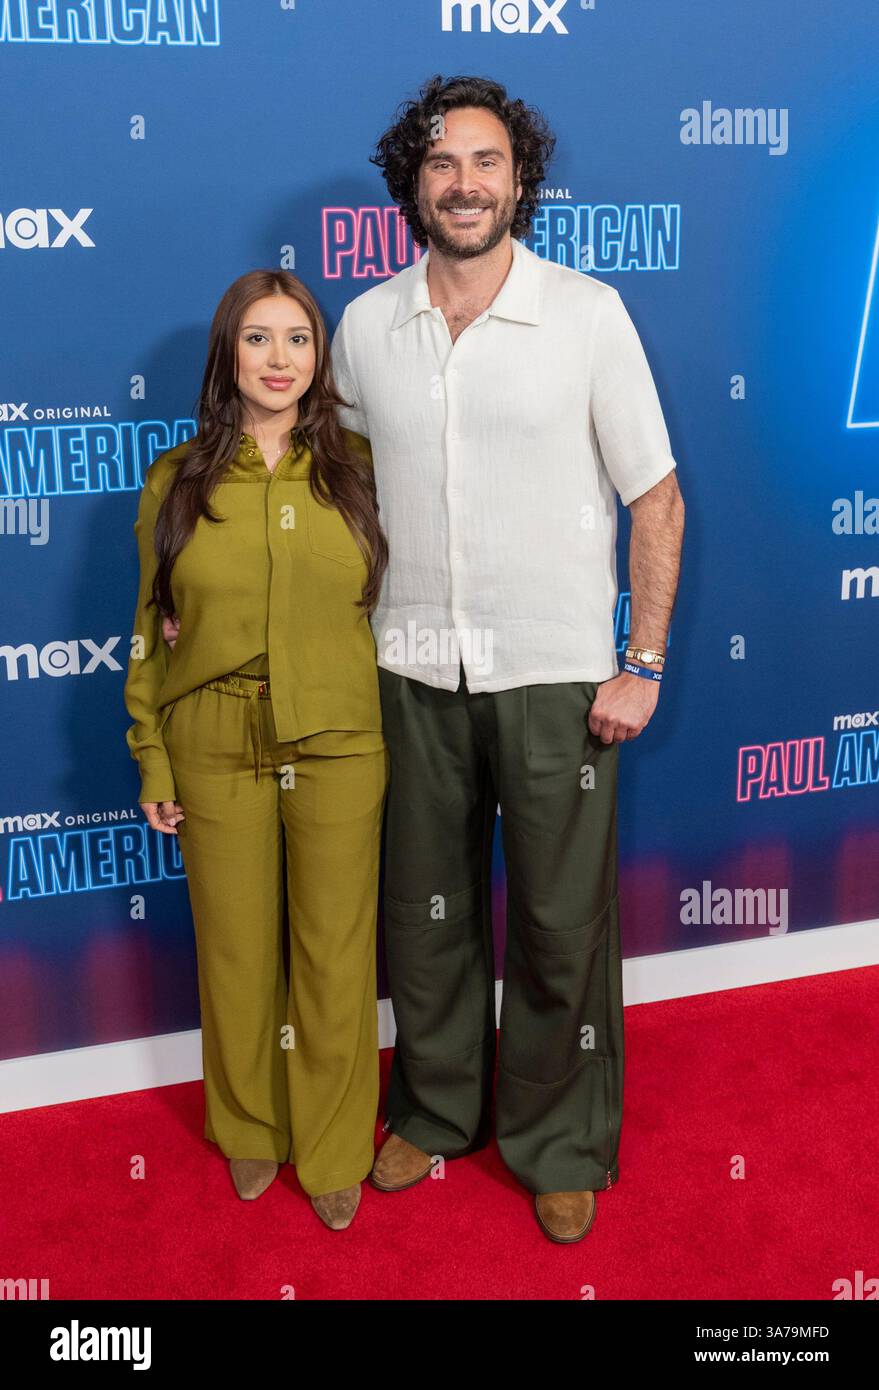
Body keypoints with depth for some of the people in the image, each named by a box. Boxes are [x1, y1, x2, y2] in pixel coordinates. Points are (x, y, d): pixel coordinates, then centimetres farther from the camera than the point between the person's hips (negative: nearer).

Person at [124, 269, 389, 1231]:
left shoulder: (358, 470, 1)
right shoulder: (177, 482, 1)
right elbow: (151, 633, 4)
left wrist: (404, 732, 2)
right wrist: (152, 761, 2)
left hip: (339, 753, 0)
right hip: (218, 756, 1)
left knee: (335, 958, 8)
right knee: (237, 955, 13)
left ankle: (334, 1152, 28)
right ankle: (250, 1131, 37)